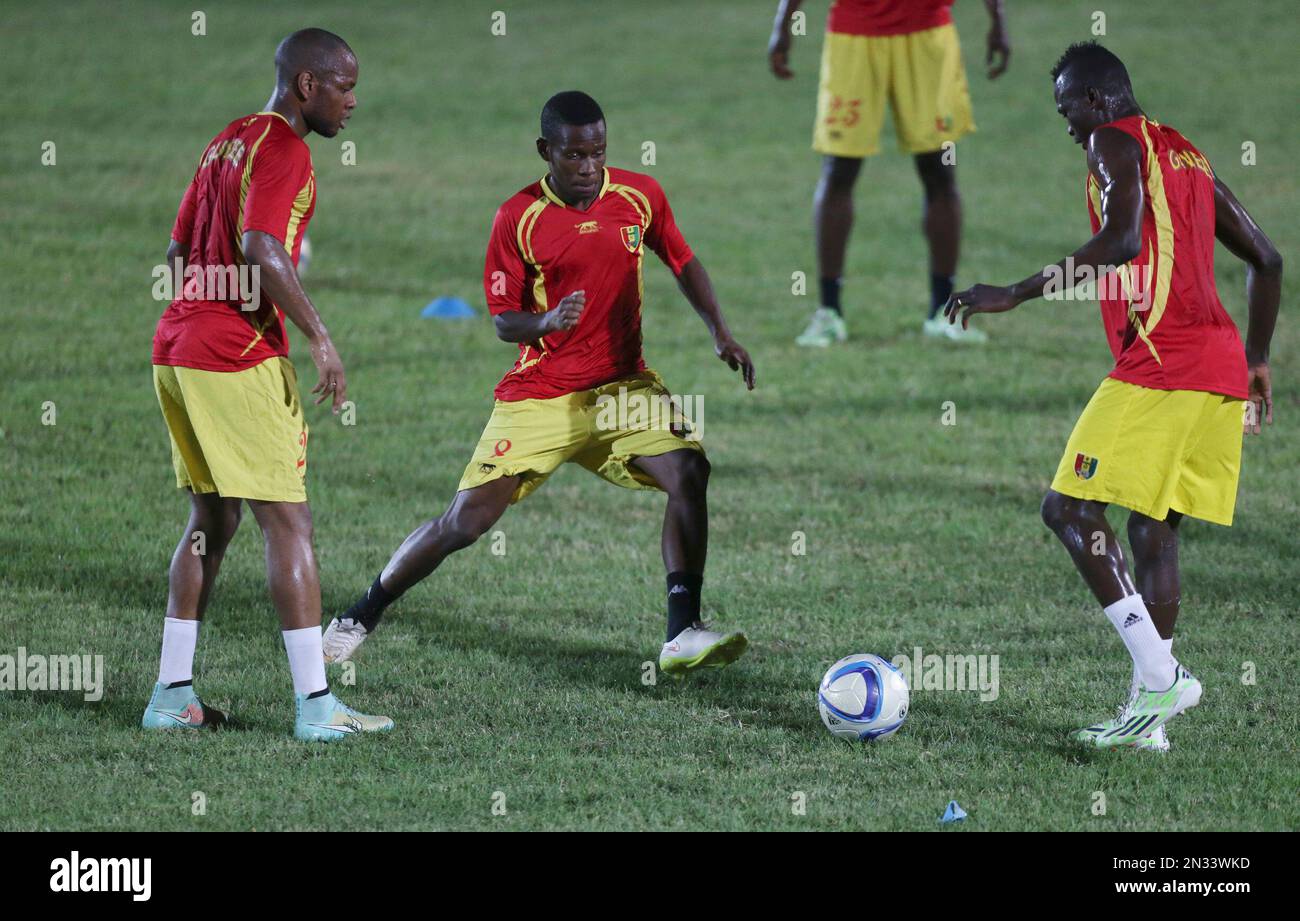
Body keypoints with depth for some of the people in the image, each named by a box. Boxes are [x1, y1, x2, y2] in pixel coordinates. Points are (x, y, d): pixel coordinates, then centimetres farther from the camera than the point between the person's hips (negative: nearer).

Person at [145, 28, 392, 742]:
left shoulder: (224, 143, 17)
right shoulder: (283, 149, -10)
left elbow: (177, 252, 21)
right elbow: (261, 249, -24)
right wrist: (318, 335, -22)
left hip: (175, 350, 9)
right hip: (239, 361, -9)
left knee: (211, 518, 15)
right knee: (287, 522, -6)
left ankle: (172, 694, 15)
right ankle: (315, 703, -7)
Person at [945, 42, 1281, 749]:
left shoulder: (1115, 143, -3)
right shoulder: (1188, 158, 24)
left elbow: (1123, 239, -21)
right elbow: (1266, 260, 27)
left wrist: (1016, 294, -19)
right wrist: (1256, 364, 33)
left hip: (1159, 362, -9)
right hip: (1219, 369, 9)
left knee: (1070, 508, -7)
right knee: (1154, 528, 11)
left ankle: (1160, 673, -17)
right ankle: (1146, 715, 8)